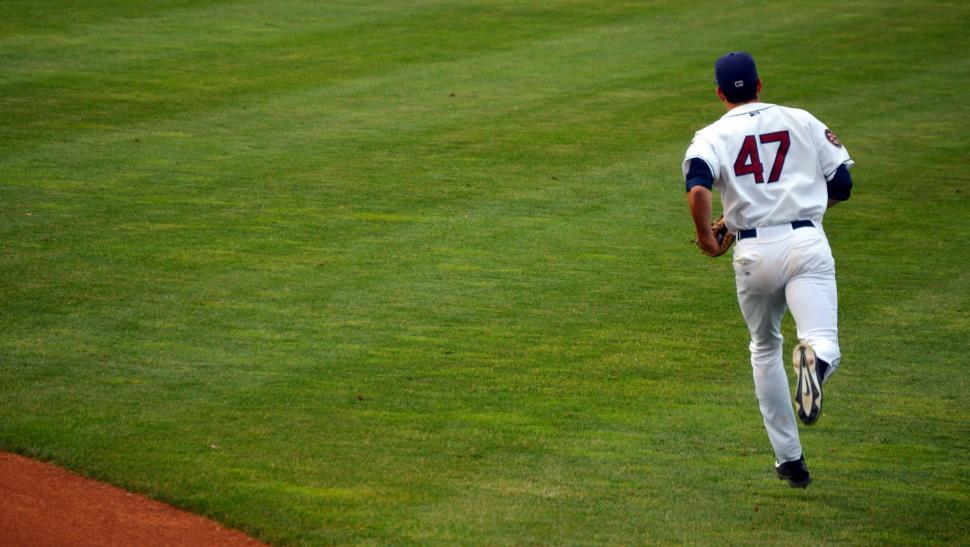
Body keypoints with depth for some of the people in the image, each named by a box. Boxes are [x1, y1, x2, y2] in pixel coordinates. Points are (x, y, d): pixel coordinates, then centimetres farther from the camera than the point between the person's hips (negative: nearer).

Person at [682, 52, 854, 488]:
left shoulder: (712, 137, 4)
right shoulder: (802, 121, 11)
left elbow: (697, 190, -16)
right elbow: (842, 187, 11)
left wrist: (706, 238, -1)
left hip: (754, 254, 1)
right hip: (807, 243, 0)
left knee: (765, 351, 21)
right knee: (825, 344, -9)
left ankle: (789, 460, 20)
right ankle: (815, 357, -49)